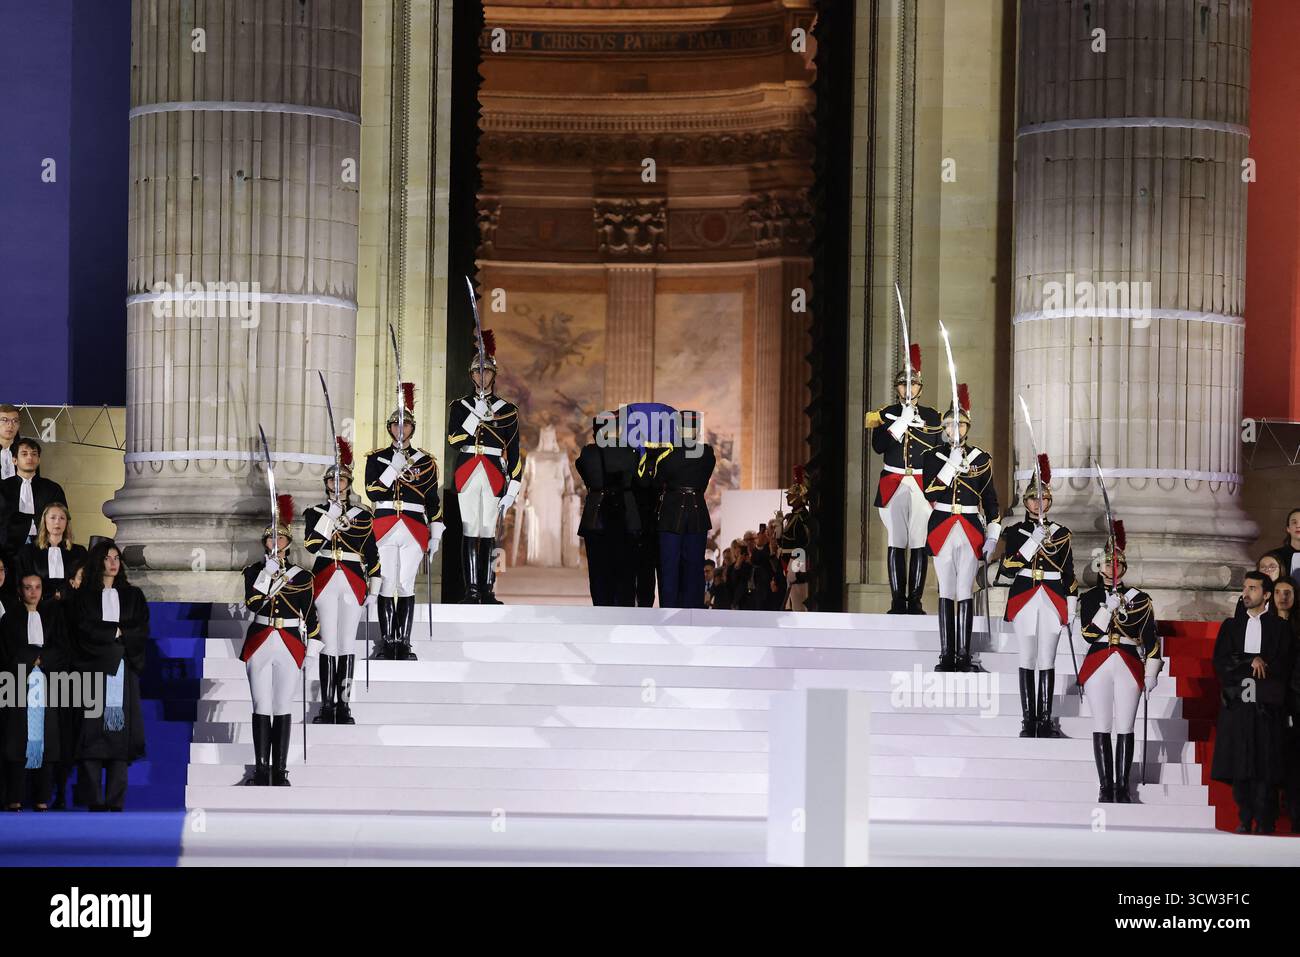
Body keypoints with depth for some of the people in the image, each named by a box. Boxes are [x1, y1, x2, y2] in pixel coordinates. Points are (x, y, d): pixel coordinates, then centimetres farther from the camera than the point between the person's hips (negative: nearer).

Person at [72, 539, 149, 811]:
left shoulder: (132, 595, 16)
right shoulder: (84, 596, 9)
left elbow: (142, 631, 4)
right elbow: (85, 630, -4)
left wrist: (106, 633, -5)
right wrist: (118, 632, -4)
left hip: (124, 669, 2)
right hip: (94, 669, -2)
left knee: (120, 733, -5)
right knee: (93, 731, -8)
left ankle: (115, 802, -4)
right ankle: (94, 801, -8)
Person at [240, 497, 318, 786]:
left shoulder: (302, 576, 5)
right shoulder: (254, 571, 5)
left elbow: (310, 614, 9)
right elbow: (253, 603, -10)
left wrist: (313, 646, 5)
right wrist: (267, 574, -14)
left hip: (290, 646, 0)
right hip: (259, 644, 0)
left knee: (283, 708, 1)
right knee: (262, 707, 0)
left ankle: (280, 771, 4)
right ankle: (261, 769, 4)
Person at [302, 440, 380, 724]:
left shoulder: (363, 516, 8)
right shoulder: (314, 513, 6)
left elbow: (372, 554, 9)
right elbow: (311, 546, -10)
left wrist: (374, 589, 5)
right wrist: (331, 516, -12)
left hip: (353, 584, 0)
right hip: (325, 582, 0)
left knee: (347, 644, 1)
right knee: (328, 645, -2)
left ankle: (344, 705, 5)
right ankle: (327, 705, 2)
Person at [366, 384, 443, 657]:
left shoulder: (425, 461, 11)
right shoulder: (376, 458, 8)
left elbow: (433, 501, 11)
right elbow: (372, 492, -4)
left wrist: (435, 536, 6)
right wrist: (394, 468, -13)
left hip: (415, 530, 1)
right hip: (385, 529, -1)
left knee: (406, 586, -1)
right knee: (387, 586, -4)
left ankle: (404, 643, 1)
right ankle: (387, 642, 1)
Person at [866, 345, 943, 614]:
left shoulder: (931, 417, 8)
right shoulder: (886, 414, 7)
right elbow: (878, 446, -7)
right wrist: (901, 421, -14)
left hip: (923, 485, 0)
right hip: (893, 485, 0)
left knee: (920, 543, -3)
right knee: (896, 543, -2)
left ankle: (915, 600, 0)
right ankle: (898, 600, 0)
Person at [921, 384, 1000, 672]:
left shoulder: (981, 459, 7)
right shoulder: (933, 457, 4)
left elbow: (990, 499, 9)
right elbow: (930, 493, -9)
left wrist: (992, 537, 2)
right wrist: (951, 464, -16)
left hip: (971, 531, 0)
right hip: (942, 529, 0)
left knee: (966, 592, -1)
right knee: (946, 592, 0)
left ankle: (964, 655, 0)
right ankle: (946, 655, 2)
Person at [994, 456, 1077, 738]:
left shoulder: (1061, 534, 8)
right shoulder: (1015, 532, 3)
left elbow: (1069, 576, 10)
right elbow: (1008, 570, -9)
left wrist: (1069, 613, 5)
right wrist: (1033, 542, -17)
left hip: (1052, 603, 1)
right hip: (1024, 601, -1)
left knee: (1047, 663, 1)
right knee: (1028, 661, 1)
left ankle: (1045, 720, 6)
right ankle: (1028, 721, 5)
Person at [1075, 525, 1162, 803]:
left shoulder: (1139, 598, 7)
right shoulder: (1089, 597, 7)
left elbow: (1151, 638, 7)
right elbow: (1088, 633, -5)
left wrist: (1151, 673, 2)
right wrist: (1108, 608, -15)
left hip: (1129, 666, 0)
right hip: (1098, 666, 0)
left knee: (1125, 729, -2)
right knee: (1101, 728, 0)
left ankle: (1122, 787, 3)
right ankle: (1105, 787, 4)